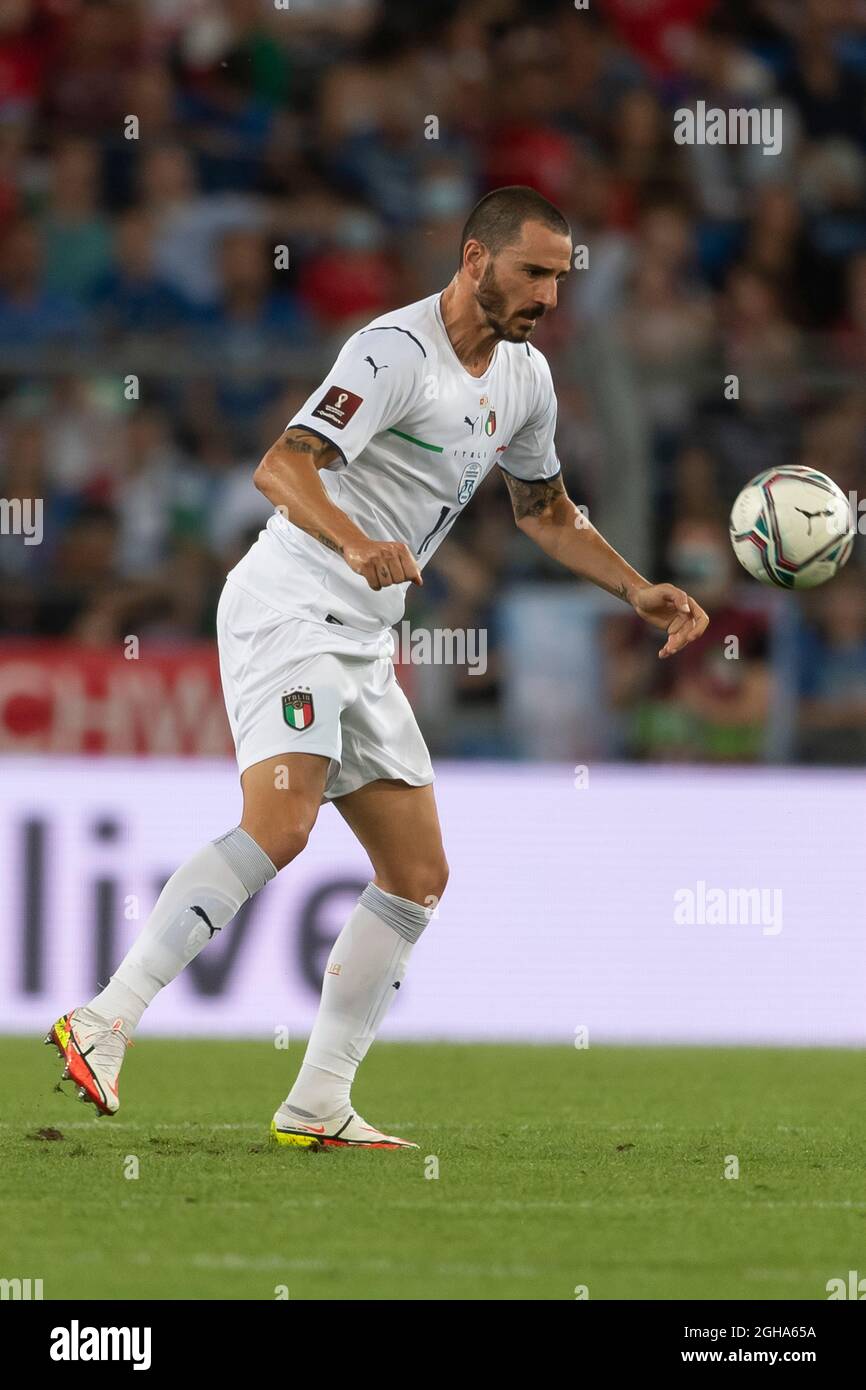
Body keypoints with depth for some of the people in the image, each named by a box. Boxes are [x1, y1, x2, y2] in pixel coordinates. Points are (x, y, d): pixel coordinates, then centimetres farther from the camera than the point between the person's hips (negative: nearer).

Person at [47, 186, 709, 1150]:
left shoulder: (525, 380, 13)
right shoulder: (398, 352, -16)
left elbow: (545, 512, 31)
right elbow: (281, 468, -27)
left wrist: (639, 593, 21)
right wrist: (357, 543, -45)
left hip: (363, 639, 9)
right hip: (291, 606, -9)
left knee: (417, 875, 5)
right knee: (278, 828, -28)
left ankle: (318, 1105, 9)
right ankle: (103, 1024, -25)